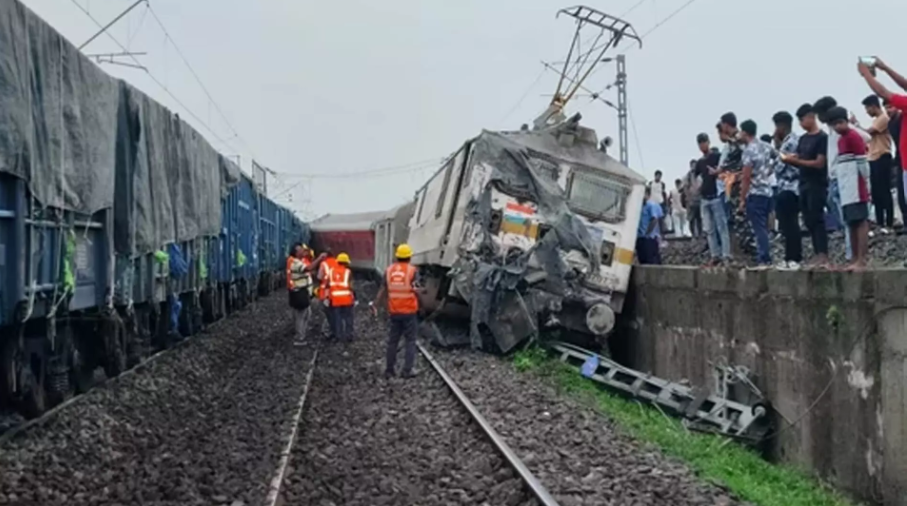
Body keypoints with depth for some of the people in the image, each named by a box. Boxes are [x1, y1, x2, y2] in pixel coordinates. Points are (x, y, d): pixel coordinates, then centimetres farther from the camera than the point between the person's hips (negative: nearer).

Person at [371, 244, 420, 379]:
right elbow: (415, 289, -18)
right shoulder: (412, 270, -9)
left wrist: (375, 305, 3)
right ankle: (407, 370, 0)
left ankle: (390, 369, 16)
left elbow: (383, 290, -1)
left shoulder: (389, 270, 2)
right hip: (409, 311, -4)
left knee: (392, 341, 13)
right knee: (410, 341, 4)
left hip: (394, 312, 4)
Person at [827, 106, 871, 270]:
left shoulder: (853, 136, -8)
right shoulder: (840, 140, 19)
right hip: (846, 190, 9)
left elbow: (862, 162, -12)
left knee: (861, 222, -8)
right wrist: (840, 186, 15)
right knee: (852, 224, 9)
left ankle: (862, 260, -10)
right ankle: (855, 260, 12)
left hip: (856, 189, -9)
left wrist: (865, 183, -12)